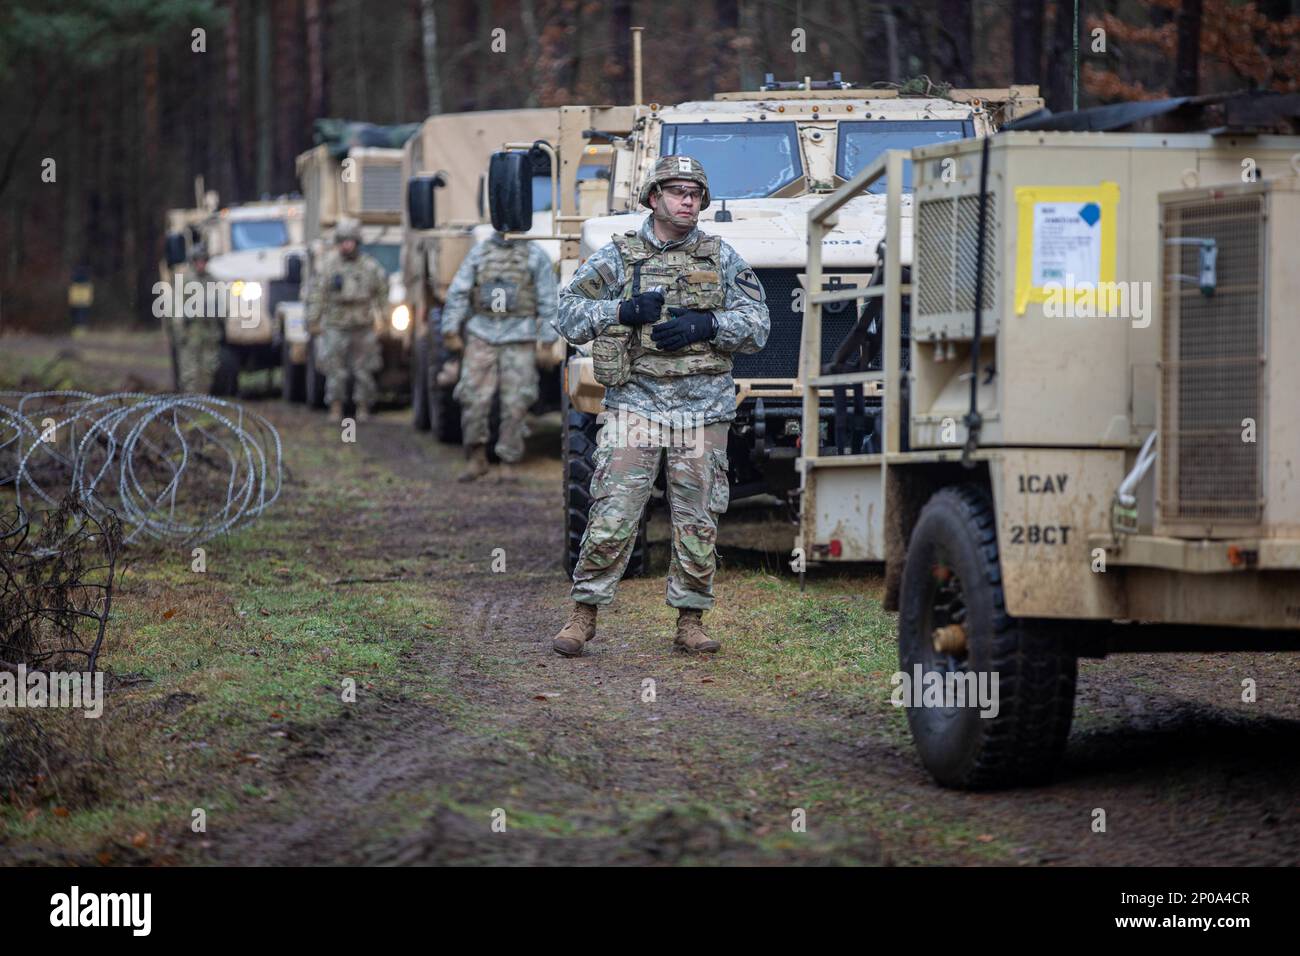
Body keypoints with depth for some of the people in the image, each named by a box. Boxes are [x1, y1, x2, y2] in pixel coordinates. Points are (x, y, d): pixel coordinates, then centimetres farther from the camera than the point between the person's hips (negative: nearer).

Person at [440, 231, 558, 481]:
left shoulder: (535, 255, 5)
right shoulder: (479, 252, 11)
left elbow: (548, 301, 3)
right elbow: (457, 293, 10)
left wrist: (547, 339, -3)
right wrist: (451, 329, 2)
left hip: (519, 338, -2)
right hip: (482, 333, 2)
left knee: (514, 404, -4)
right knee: (474, 399, -6)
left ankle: (508, 463, 4)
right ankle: (475, 458, 6)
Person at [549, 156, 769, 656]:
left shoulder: (721, 258, 10)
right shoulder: (617, 257, 6)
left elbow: (757, 326, 5)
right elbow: (569, 315, 3)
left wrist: (706, 324, -11)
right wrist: (624, 310, -12)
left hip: (703, 408, 2)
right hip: (635, 403, -2)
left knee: (698, 522, 3)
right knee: (611, 516, -8)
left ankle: (690, 620, 14)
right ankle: (583, 614, 2)